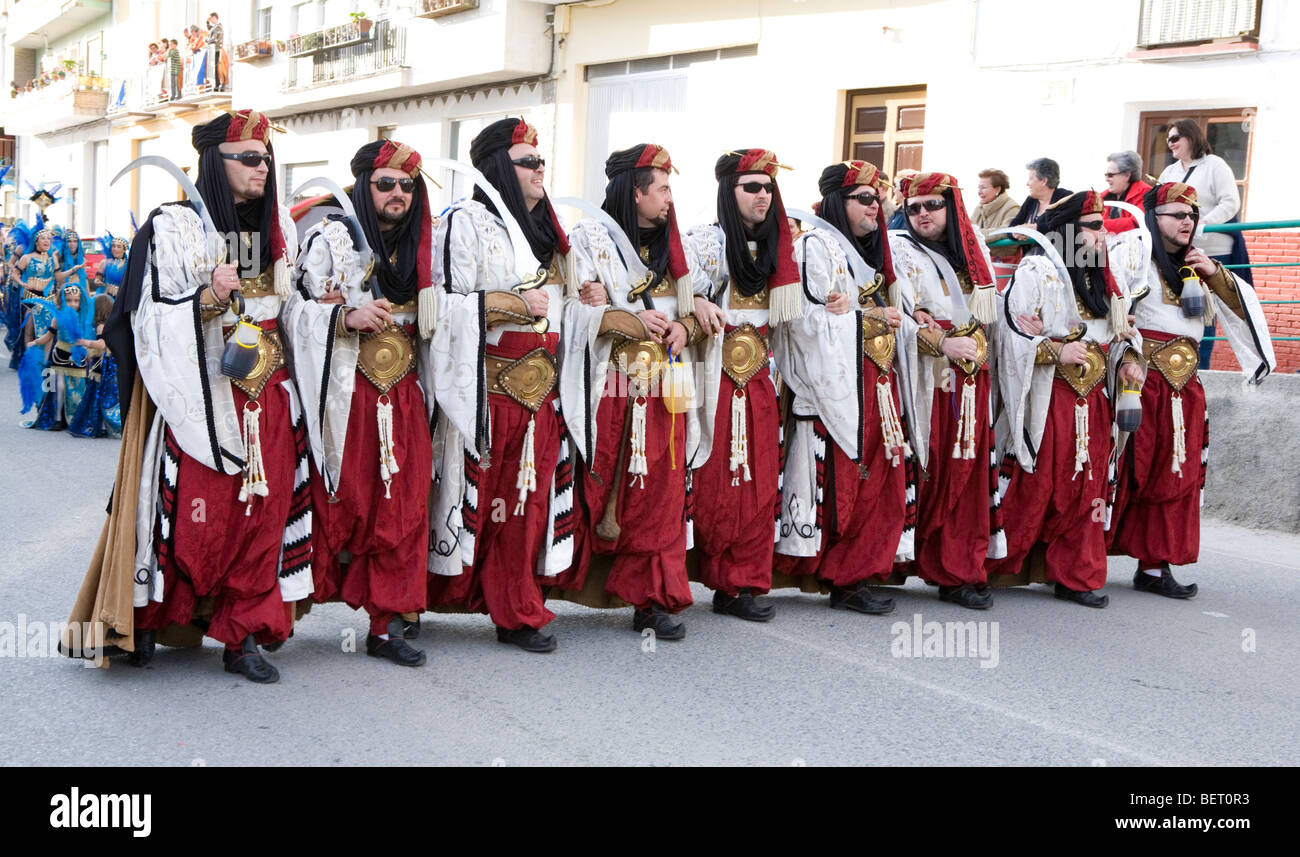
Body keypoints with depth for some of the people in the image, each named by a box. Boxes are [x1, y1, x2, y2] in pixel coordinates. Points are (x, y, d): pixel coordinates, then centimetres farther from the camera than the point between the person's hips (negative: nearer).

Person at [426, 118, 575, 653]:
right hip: (485, 385, -6)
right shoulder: (466, 222, -6)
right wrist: (518, 305, -16)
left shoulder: (544, 227, 18)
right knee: (477, 493, -3)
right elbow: (447, 303, -14)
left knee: (526, 498, 5)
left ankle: (515, 613, 10)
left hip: (540, 385, 7)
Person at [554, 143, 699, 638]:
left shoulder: (668, 245, 18)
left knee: (658, 493, 1)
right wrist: (633, 321, -16)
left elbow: (686, 307, 24)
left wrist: (681, 326, 1)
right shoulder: (590, 238, -1)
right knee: (596, 490, -4)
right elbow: (575, 308, -9)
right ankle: (574, 583, 9)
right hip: (609, 388, -5)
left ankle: (651, 598, 6)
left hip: (661, 390, 5)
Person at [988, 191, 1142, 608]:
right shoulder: (1036, 272, -8)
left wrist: (1127, 359, 2)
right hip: (1048, 399, -7)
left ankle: (1076, 577, 17)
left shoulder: (1099, 277, 16)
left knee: (1086, 488, 8)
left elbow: (1116, 335, 22)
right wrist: (1055, 352, -25)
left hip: (1091, 400, 7)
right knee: (1033, 487, -4)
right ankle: (990, 569, 9)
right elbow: (1012, 334, -14)